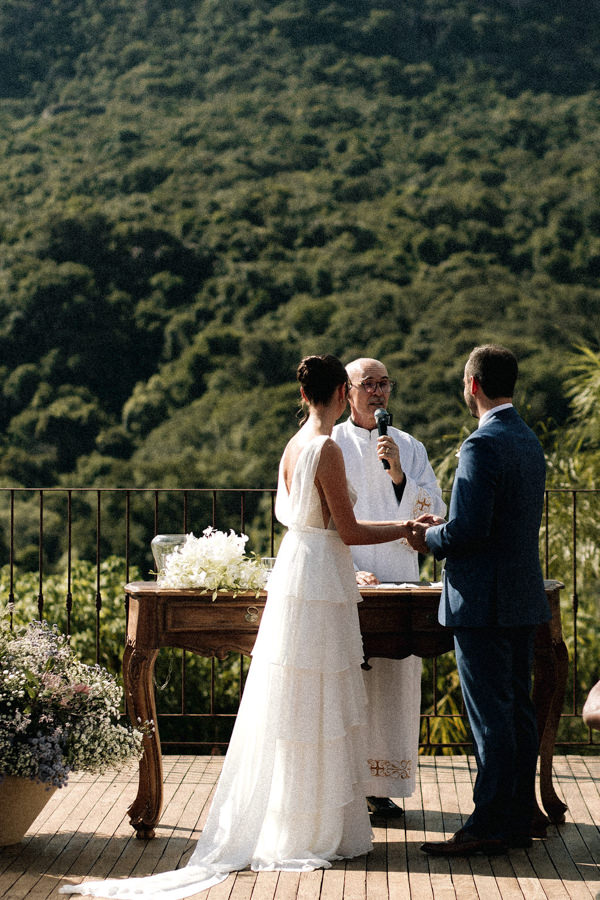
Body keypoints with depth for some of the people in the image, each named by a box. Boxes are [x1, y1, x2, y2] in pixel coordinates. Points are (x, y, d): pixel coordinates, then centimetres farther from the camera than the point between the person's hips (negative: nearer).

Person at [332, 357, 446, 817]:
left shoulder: (410, 448, 12)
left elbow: (435, 513, 3)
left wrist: (399, 474, -11)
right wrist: (348, 570, -13)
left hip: (400, 582, 3)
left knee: (395, 684, 2)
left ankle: (383, 787, 11)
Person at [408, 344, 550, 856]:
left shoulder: (483, 445, -18)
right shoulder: (529, 441, 12)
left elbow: (468, 530, -23)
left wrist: (429, 539, -4)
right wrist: (443, 529, 14)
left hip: (484, 602, -9)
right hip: (524, 599, 9)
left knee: (490, 717, -4)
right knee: (519, 710, 12)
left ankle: (488, 826, 1)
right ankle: (519, 819, 19)